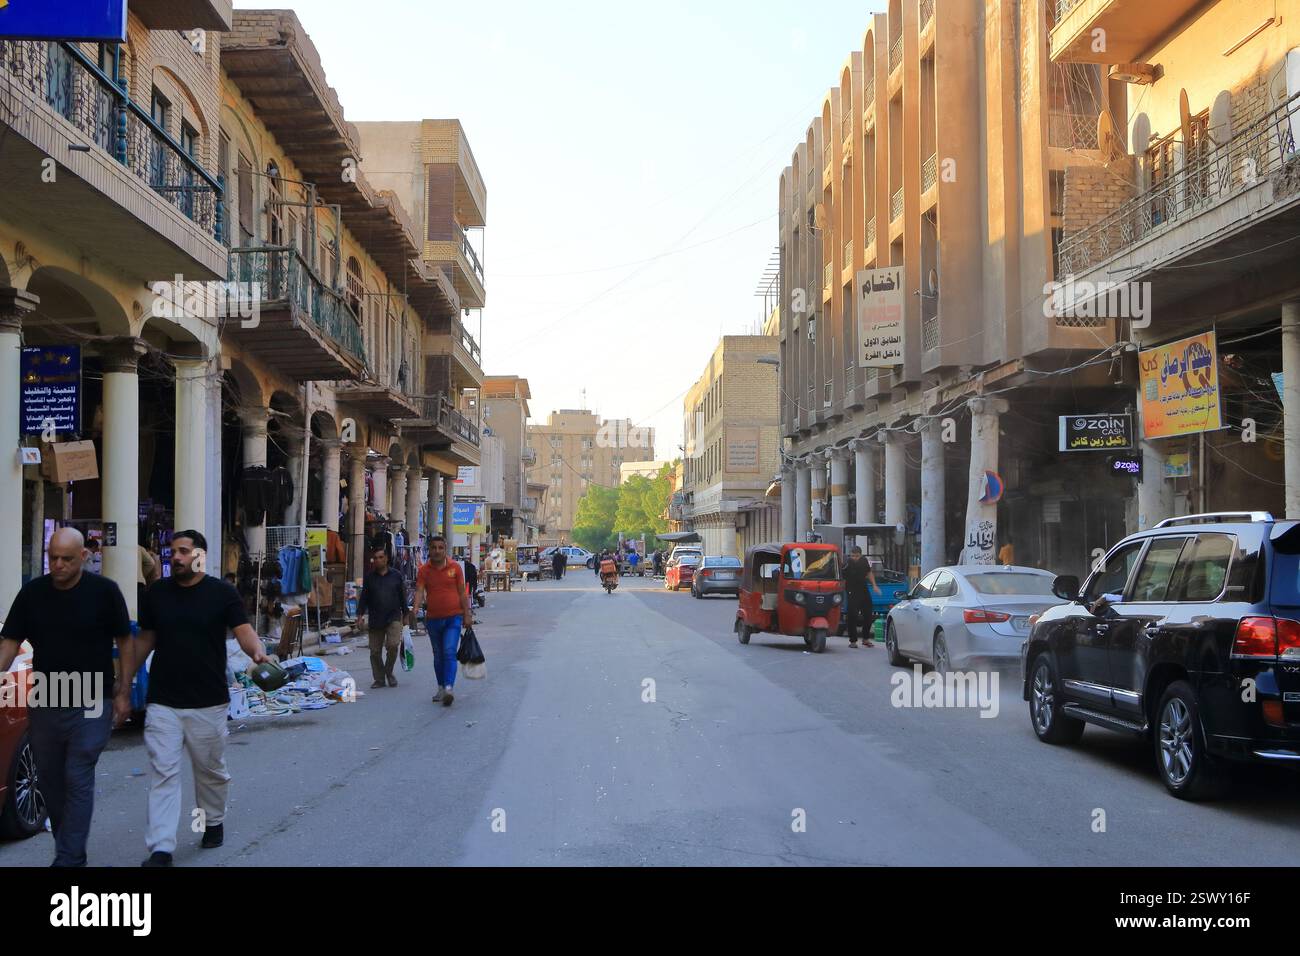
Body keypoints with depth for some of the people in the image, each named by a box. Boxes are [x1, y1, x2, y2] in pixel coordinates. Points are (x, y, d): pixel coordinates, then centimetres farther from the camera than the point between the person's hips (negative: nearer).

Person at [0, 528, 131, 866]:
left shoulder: (105, 591, -8)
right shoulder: (31, 593, 0)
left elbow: (124, 642, -1)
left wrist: (124, 693, -4)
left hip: (90, 705, -4)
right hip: (44, 704, 4)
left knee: (78, 781, -6)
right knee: (50, 780, 12)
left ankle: (69, 858, -3)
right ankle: (68, 849, 27)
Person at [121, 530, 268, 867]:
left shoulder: (222, 593, -3)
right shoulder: (156, 593, 6)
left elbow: (243, 630, -13)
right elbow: (144, 641, 13)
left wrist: (257, 652, -35)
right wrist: (124, 683, 12)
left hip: (208, 702, -1)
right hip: (162, 702, 2)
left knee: (211, 770, 15)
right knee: (163, 774, -5)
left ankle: (213, 823, 37)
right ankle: (161, 849, -7)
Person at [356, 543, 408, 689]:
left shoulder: (396, 576, 6)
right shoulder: (369, 578, 7)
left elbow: (402, 597, 11)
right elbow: (363, 598, 8)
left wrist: (405, 615, 11)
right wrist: (360, 615, -1)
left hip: (394, 618, -2)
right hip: (375, 620, 2)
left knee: (393, 645, -18)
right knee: (375, 651, 3)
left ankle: (389, 672, 6)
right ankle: (379, 679, 16)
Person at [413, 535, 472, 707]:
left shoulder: (455, 567, 0)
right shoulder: (424, 570, 1)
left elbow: (462, 593, 4)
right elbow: (420, 591, -9)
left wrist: (467, 615, 1)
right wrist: (416, 608, -28)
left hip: (453, 618, -3)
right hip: (433, 619, 3)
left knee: (449, 652, -15)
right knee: (438, 656, 14)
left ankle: (449, 688, -24)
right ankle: (441, 687, 26)